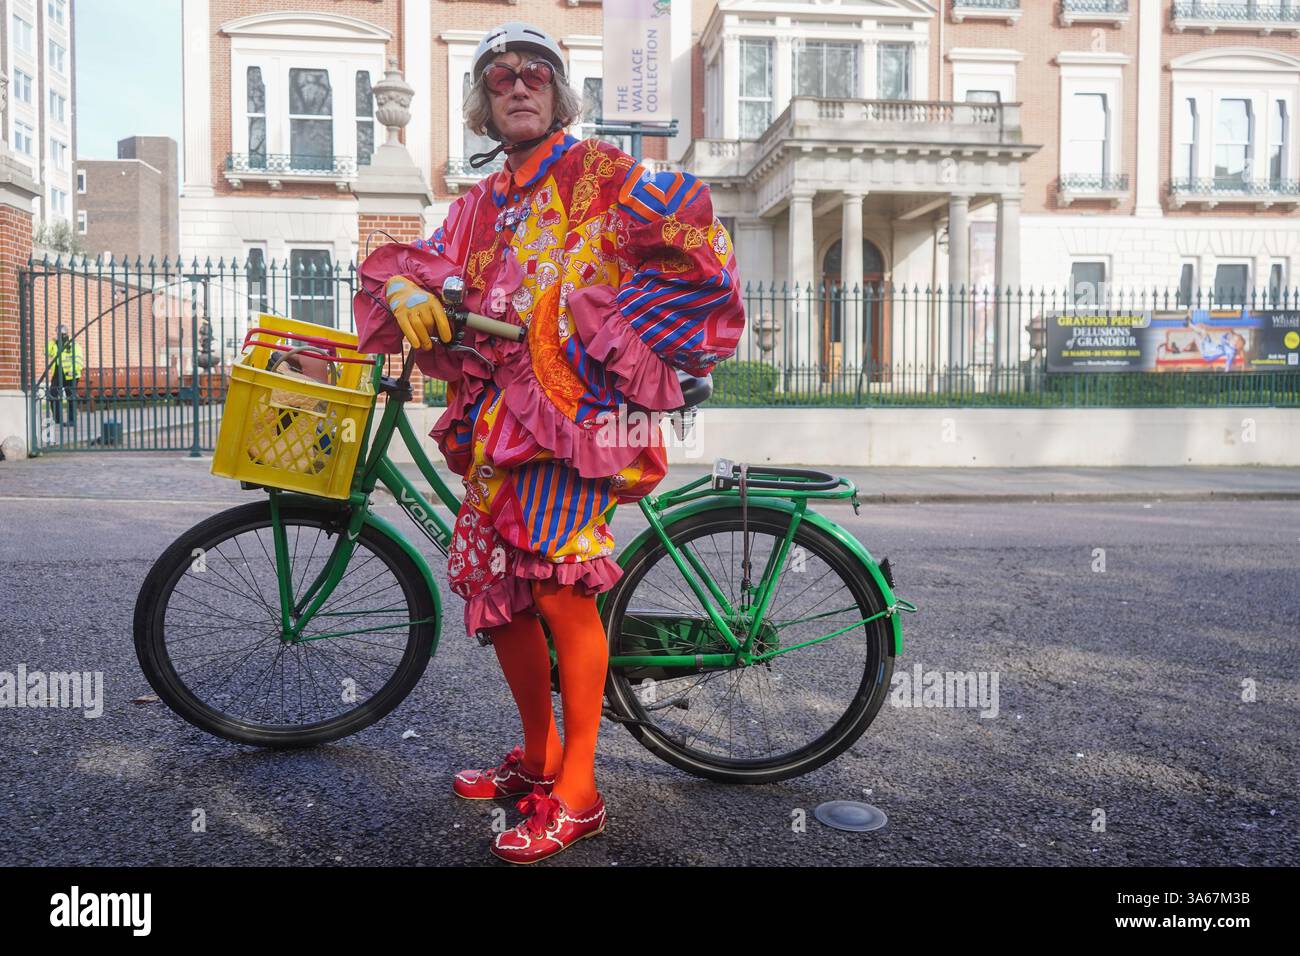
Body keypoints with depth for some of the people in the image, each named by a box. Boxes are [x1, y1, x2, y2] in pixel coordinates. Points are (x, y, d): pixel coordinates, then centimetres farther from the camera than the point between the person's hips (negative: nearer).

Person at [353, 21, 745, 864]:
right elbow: (426, 261, 14)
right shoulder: (481, 205, 24)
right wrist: (409, 290, -10)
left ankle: (578, 794, -3)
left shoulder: (597, 171, 5)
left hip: (574, 403, -7)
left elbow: (683, 237, -7)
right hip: (495, 418, 7)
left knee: (561, 587, -17)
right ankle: (537, 759, 27)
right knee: (500, 596, 8)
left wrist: (613, 337, -13)